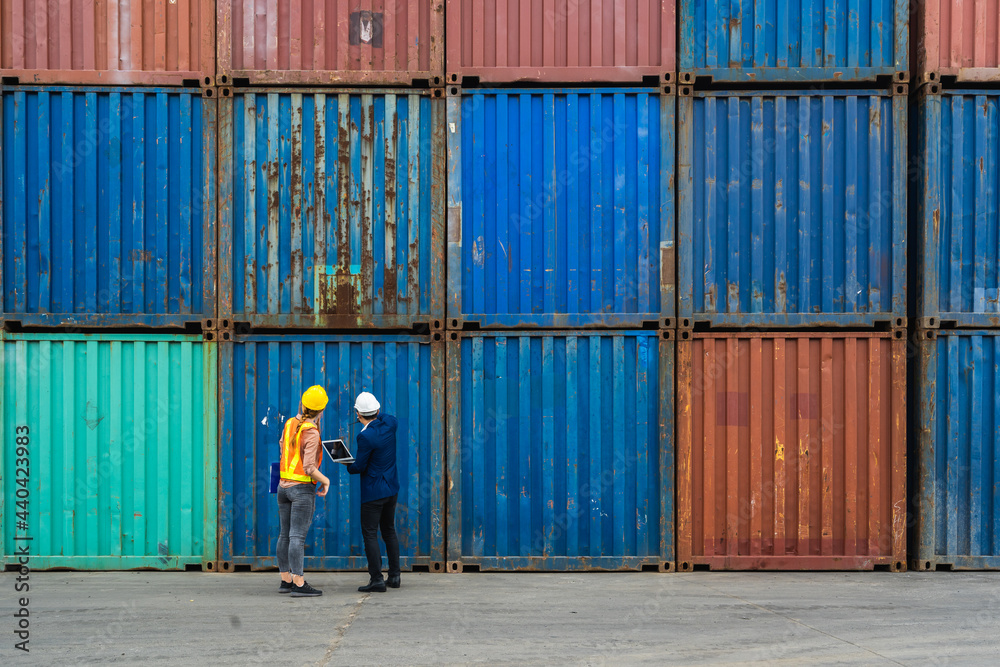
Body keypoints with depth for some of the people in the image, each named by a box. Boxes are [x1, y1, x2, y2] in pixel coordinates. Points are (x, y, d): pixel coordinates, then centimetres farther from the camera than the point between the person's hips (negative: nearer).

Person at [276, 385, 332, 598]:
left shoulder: (289, 424, 4)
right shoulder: (311, 433, -16)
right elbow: (309, 468, -20)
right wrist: (325, 481, -5)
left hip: (283, 486, 7)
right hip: (302, 488, -7)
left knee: (285, 535, 12)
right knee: (297, 537, -8)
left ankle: (286, 580, 21)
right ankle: (299, 585, -7)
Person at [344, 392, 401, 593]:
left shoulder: (365, 436, -22)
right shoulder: (390, 423, -3)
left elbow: (359, 467, -15)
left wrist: (346, 465, 4)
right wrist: (376, 414, 20)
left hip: (373, 491, -8)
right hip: (392, 487, 8)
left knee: (370, 534, -2)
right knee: (389, 531, 17)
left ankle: (377, 580, -4)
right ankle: (394, 576, 20)